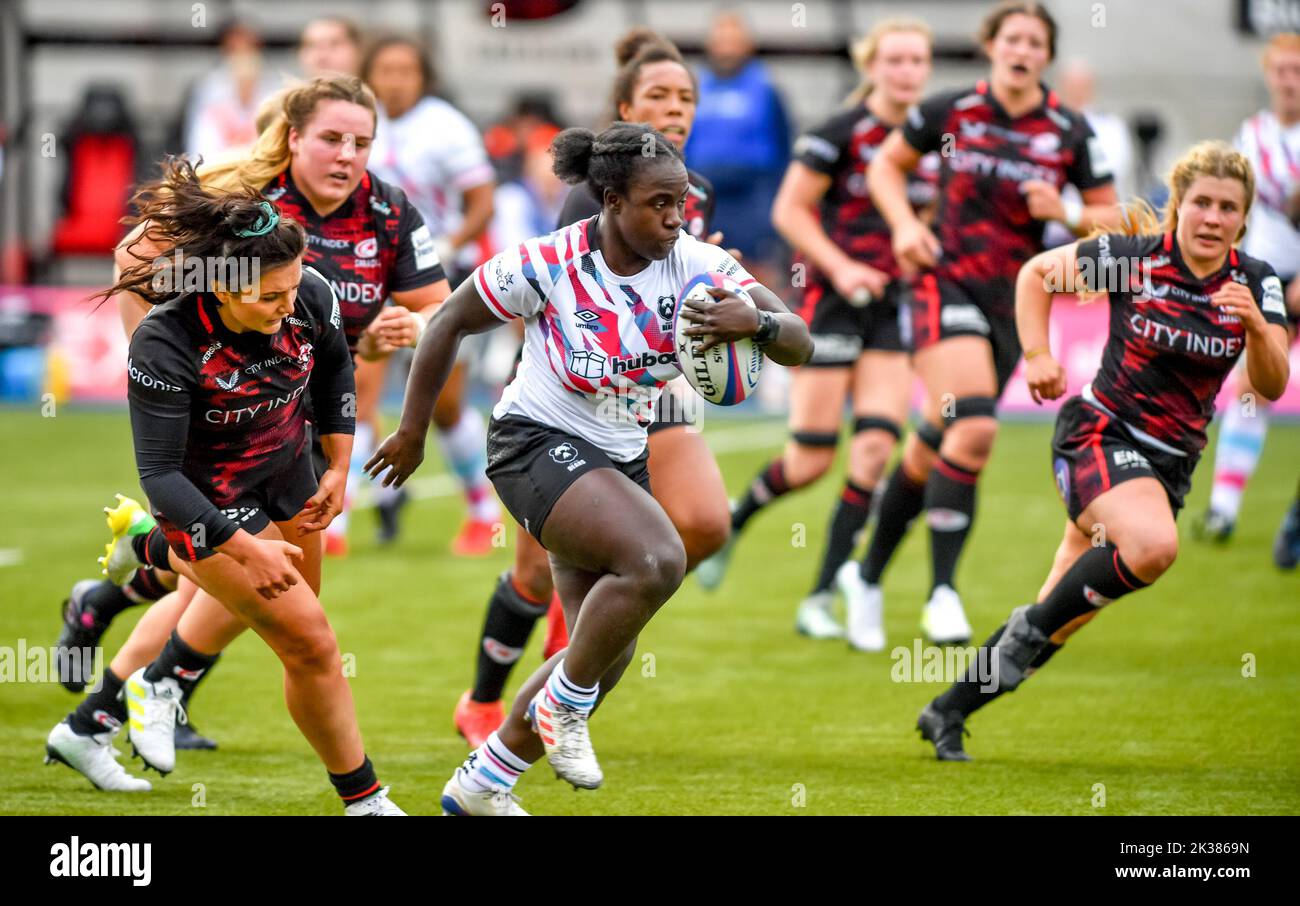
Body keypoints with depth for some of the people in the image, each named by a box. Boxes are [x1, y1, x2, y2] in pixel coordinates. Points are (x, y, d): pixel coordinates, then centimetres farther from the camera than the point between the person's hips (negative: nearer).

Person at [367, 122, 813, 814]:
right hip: (536, 446, -7)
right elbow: (450, 323, -5)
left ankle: (480, 784, 26)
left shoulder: (697, 265, -9)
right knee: (658, 559, -31)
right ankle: (563, 705, -10)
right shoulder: (547, 264, -19)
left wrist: (757, 322, -37)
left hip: (620, 459, 7)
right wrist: (412, 432, 1)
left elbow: (798, 345, -14)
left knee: (609, 649, 9)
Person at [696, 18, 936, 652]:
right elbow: (789, 210, -8)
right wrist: (841, 267, -17)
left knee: (876, 446, -9)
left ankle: (822, 599, -2)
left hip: (894, 306, 5)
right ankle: (730, 522, 27)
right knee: (811, 460, -6)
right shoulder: (841, 133, -10)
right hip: (831, 300, -5)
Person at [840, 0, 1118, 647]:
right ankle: (942, 593, -17)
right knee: (974, 430, -23)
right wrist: (904, 224, -4)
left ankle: (868, 576, 29)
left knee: (934, 448, 9)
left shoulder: (1069, 132, 0)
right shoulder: (951, 111, -2)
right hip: (946, 283, -3)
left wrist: (1064, 213, -13)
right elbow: (887, 164, 13)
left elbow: (1110, 218, 7)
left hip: (1012, 302, 3)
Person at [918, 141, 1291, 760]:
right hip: (1100, 433, -4)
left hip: (1171, 462, 4)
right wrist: (1037, 354, -6)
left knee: (1061, 617, 6)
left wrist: (1255, 326, -28)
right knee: (1153, 545, -35)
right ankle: (1032, 626, -14)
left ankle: (947, 713, 21)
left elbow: (1271, 386, -10)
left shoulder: (1256, 283, -3)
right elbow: (1037, 272, 5)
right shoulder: (1132, 256, -10)